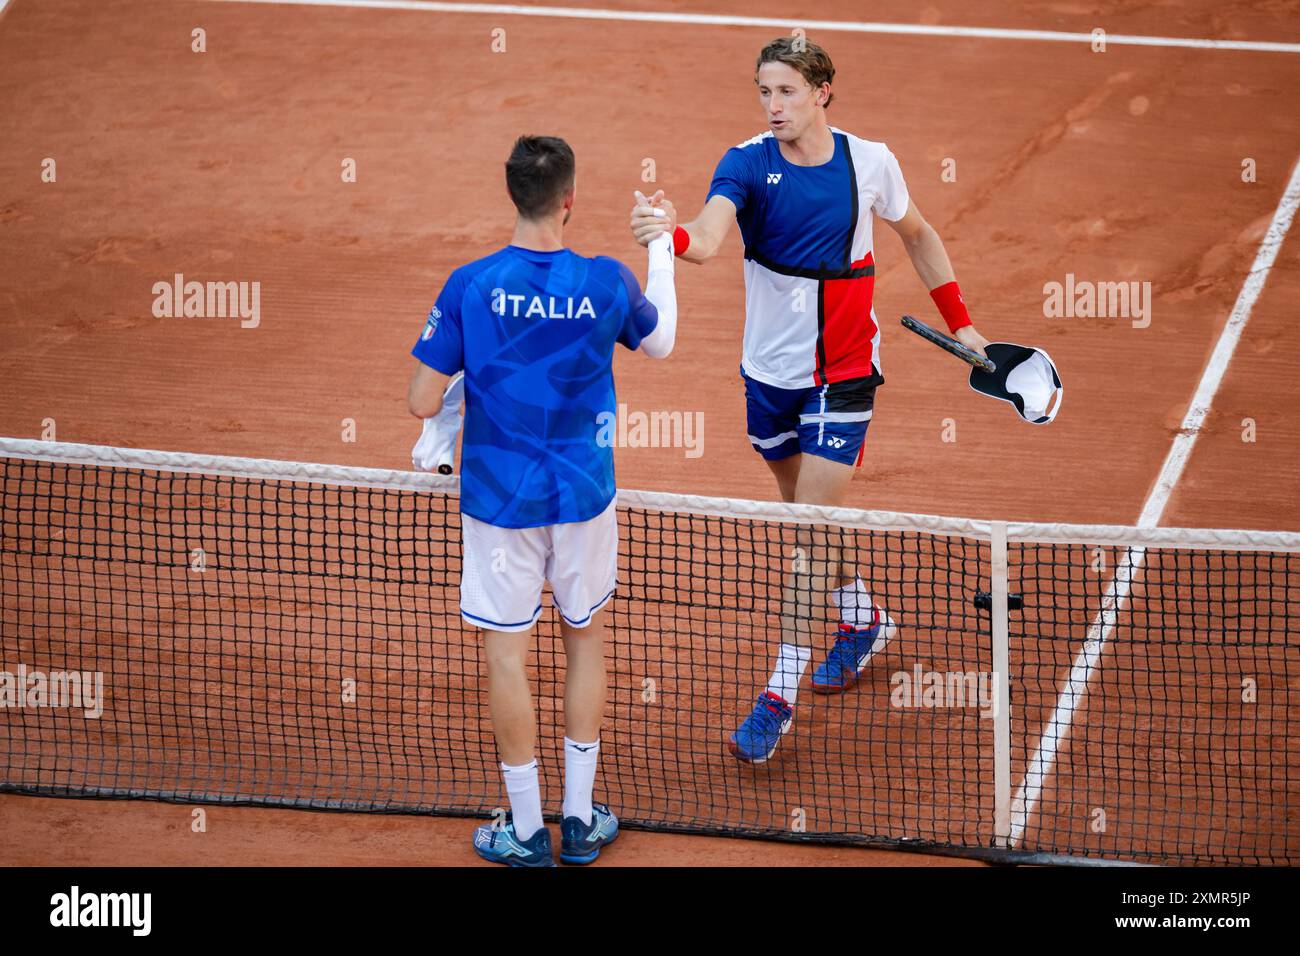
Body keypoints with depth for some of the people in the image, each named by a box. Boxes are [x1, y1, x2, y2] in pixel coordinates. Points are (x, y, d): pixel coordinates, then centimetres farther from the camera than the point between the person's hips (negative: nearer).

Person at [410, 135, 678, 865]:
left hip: (500, 498, -1)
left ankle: (527, 832, 14)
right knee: (586, 640, 18)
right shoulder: (607, 283, -10)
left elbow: (423, 402, -11)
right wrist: (662, 254, 27)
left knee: (509, 654, 7)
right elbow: (660, 343, 13)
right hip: (583, 496, 1)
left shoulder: (471, 286, -14)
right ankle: (581, 821, 23)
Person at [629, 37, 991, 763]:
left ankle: (781, 695, -3)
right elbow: (710, 240, -31)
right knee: (808, 520, 19)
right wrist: (671, 233, -54)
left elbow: (917, 234, 10)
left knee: (814, 533, -8)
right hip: (770, 373, 2)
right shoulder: (747, 164, -12)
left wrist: (960, 322, 10)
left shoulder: (870, 162, -9)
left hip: (842, 377, -2)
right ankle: (863, 618, 46)